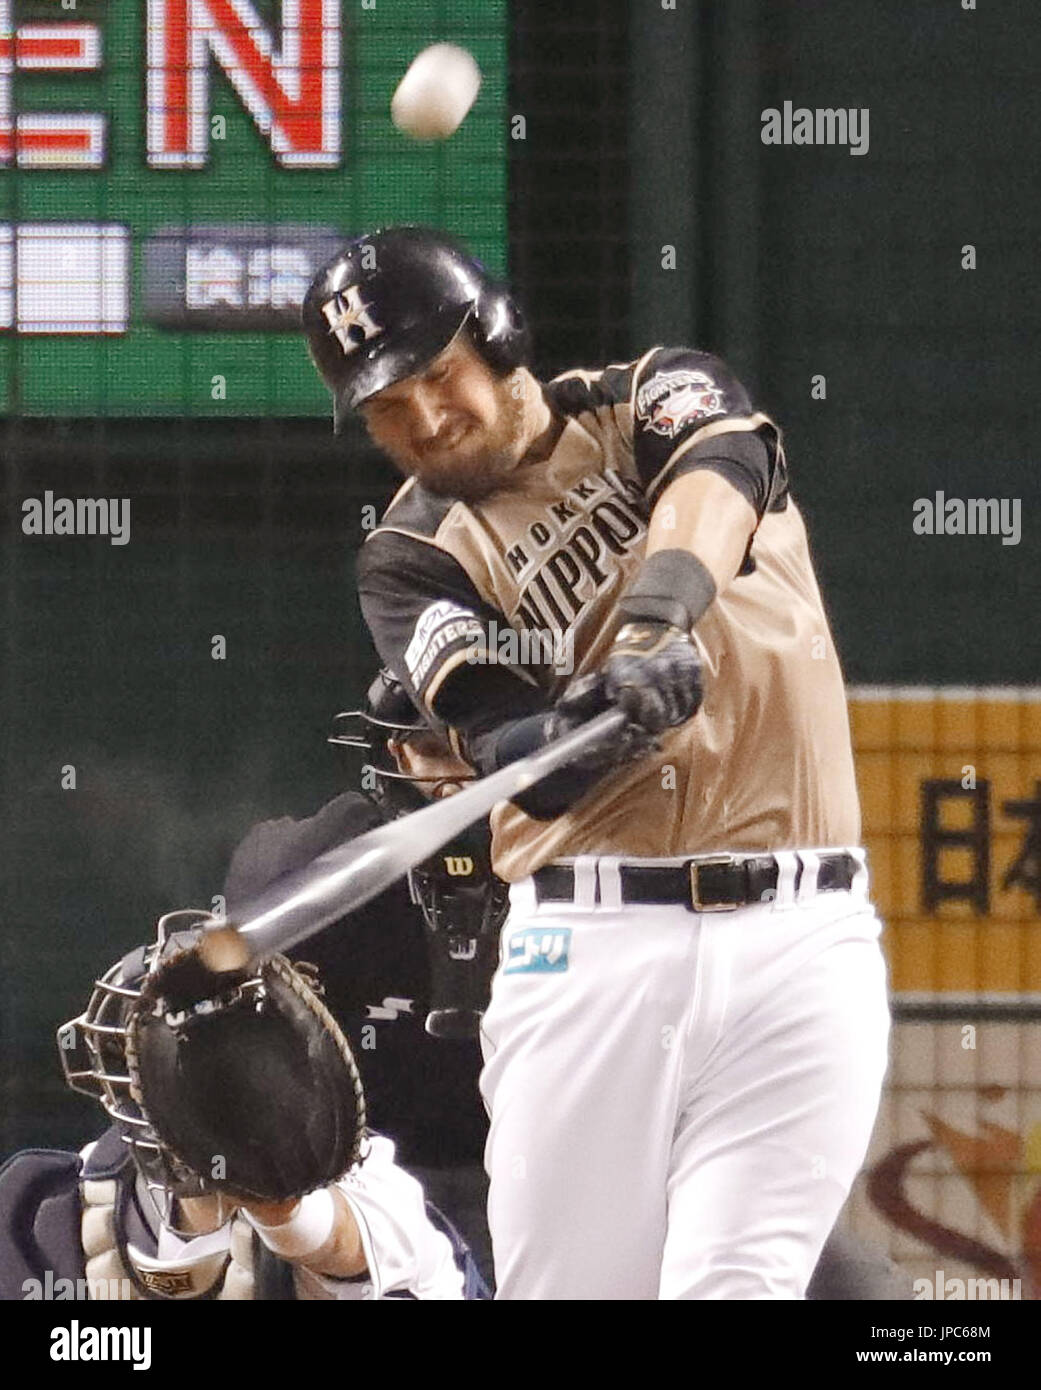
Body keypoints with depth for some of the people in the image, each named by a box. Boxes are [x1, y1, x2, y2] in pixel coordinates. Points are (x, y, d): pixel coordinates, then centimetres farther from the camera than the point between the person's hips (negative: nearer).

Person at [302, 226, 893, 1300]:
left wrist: (660, 617, -38)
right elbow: (524, 766, -9)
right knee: (566, 1288, -3)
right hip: (591, 946, 1)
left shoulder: (654, 401, 8)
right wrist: (606, 716, -32)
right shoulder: (413, 558, 7)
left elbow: (718, 462, -17)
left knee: (736, 1284, -11)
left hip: (798, 940, -1)